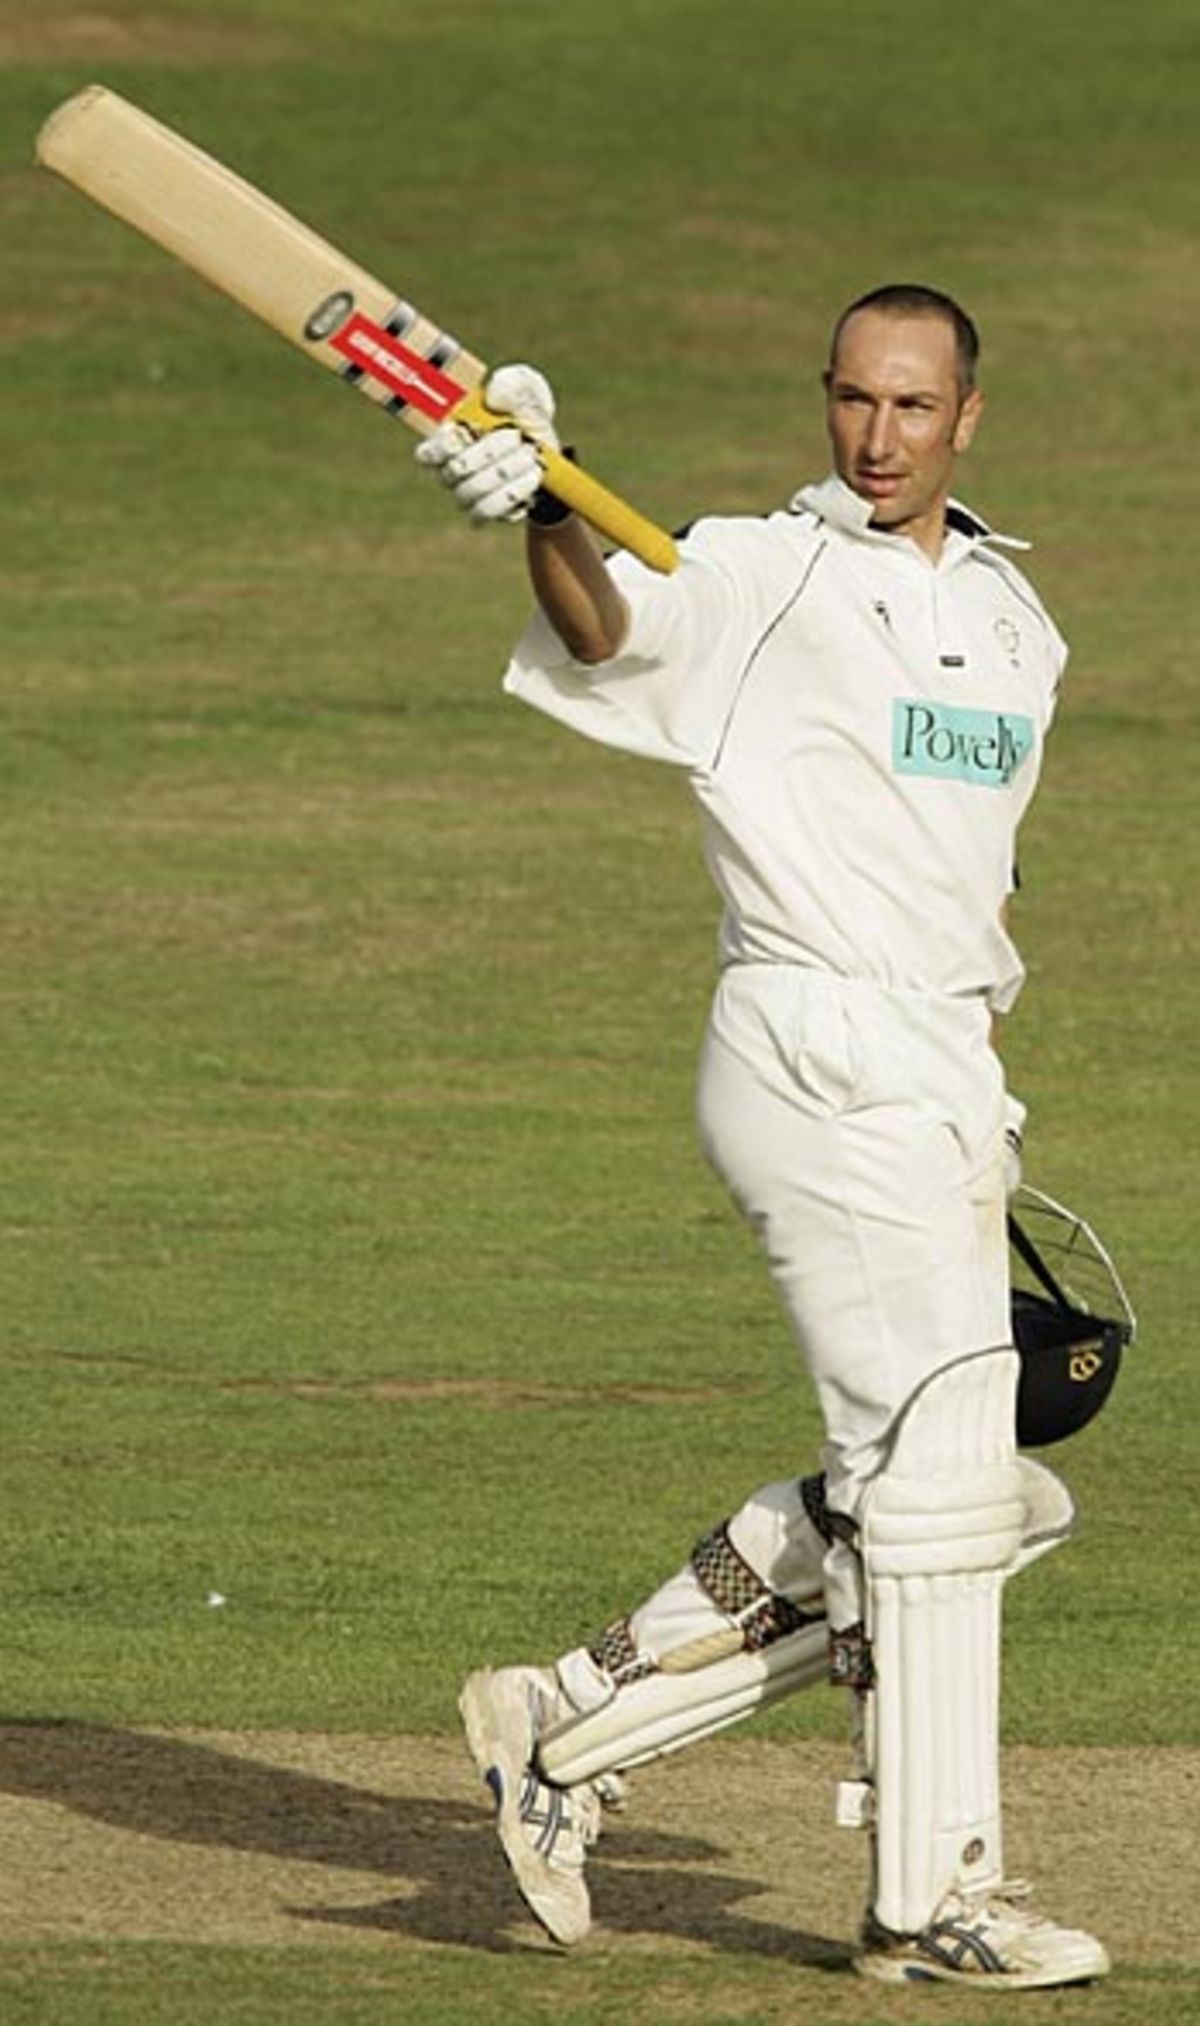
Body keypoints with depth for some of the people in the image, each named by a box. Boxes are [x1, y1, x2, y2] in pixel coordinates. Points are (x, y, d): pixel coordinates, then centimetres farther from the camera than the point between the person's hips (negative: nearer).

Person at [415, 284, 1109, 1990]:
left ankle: (575, 1721, 16)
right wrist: (548, 515, -48)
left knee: (930, 1495, 10)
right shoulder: (762, 579, -6)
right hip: (819, 1060, -8)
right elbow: (610, 630, -27)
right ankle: (932, 1894, -3)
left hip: (940, 1076, 8)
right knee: (941, 1474, -9)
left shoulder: (1012, 621, 16)